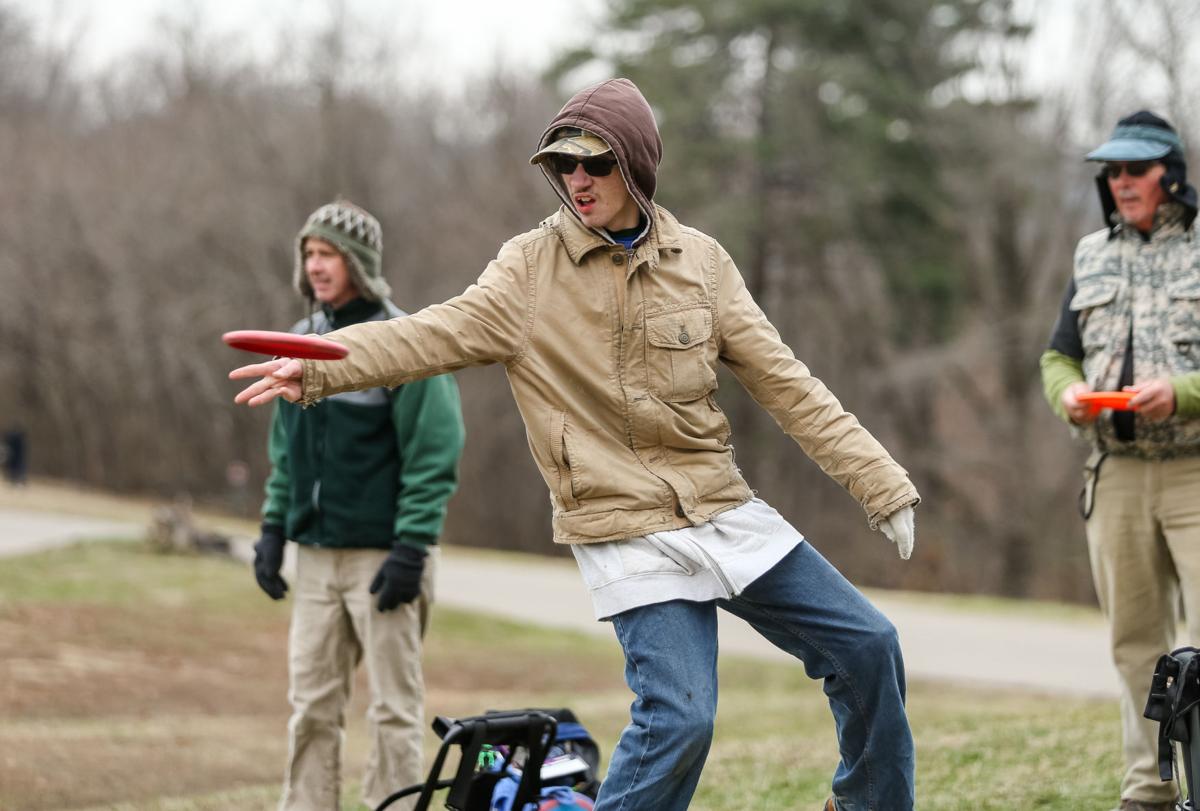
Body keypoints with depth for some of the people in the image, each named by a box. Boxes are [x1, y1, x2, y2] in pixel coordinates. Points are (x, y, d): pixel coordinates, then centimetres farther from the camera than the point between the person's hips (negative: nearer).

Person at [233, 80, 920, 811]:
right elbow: (434, 335, -17)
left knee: (867, 648, 4)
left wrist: (881, 483, 2)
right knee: (679, 717, -19)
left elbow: (785, 383, 5)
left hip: (727, 514, 4)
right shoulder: (533, 267, -5)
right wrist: (316, 369, -33)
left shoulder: (699, 260, 3)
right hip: (632, 539, -4)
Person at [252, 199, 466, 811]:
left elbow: (434, 455, -12)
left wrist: (411, 549, -17)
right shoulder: (302, 341, 12)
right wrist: (273, 529, 11)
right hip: (316, 554, 6)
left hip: (383, 555, -6)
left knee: (394, 708, -1)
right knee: (312, 705, 6)